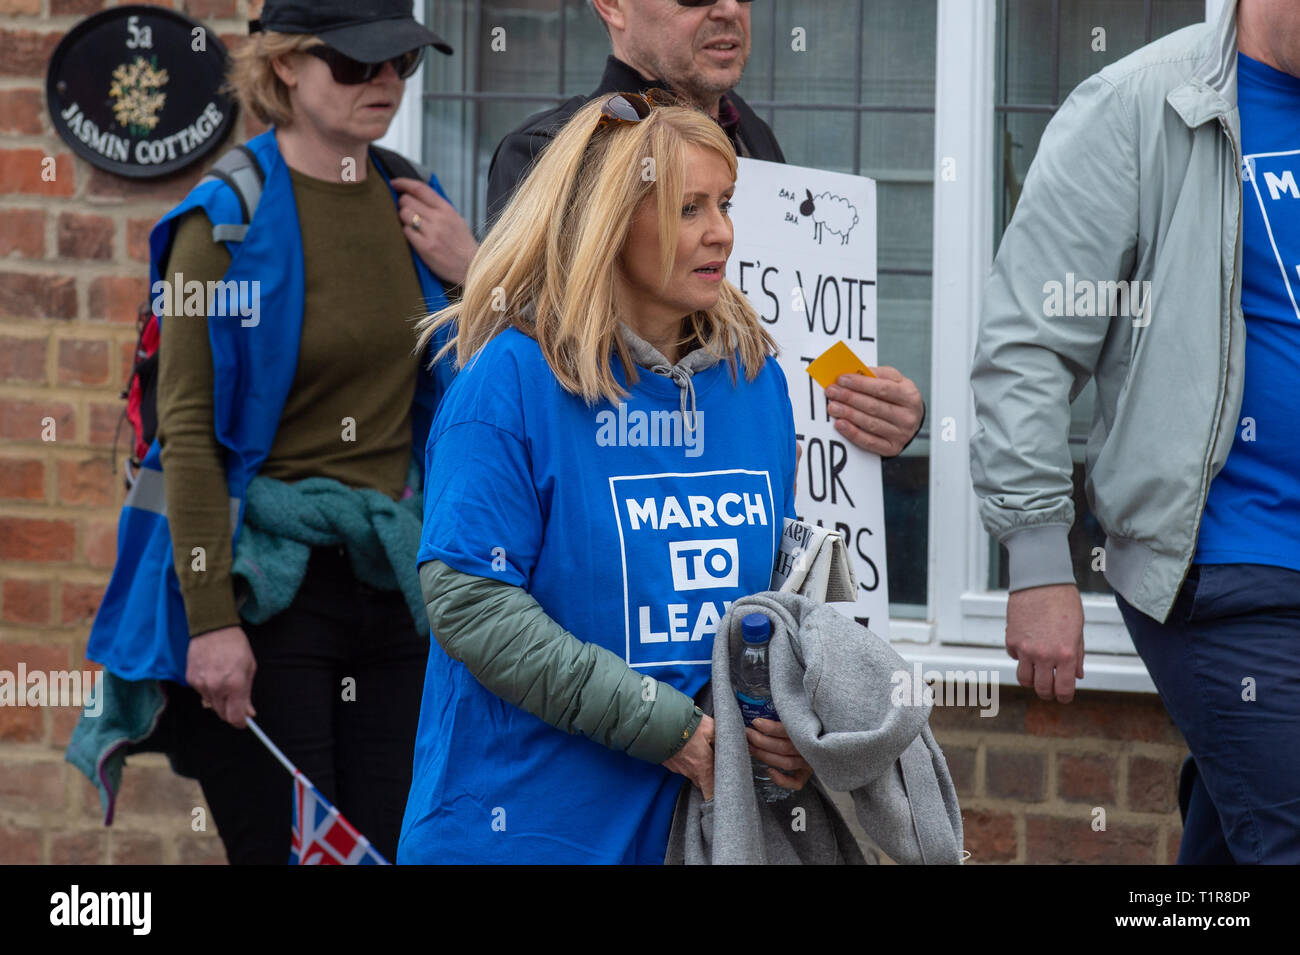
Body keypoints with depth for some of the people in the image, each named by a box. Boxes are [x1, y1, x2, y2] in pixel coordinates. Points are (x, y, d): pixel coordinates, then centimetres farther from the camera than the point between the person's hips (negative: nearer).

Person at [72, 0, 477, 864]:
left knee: (392, 845, 5)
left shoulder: (413, 211, 8)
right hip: (270, 584, -5)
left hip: (392, 581, 6)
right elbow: (187, 432, -11)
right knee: (290, 849, -5)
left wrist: (472, 276, -1)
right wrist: (211, 620, -17)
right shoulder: (229, 223, -8)